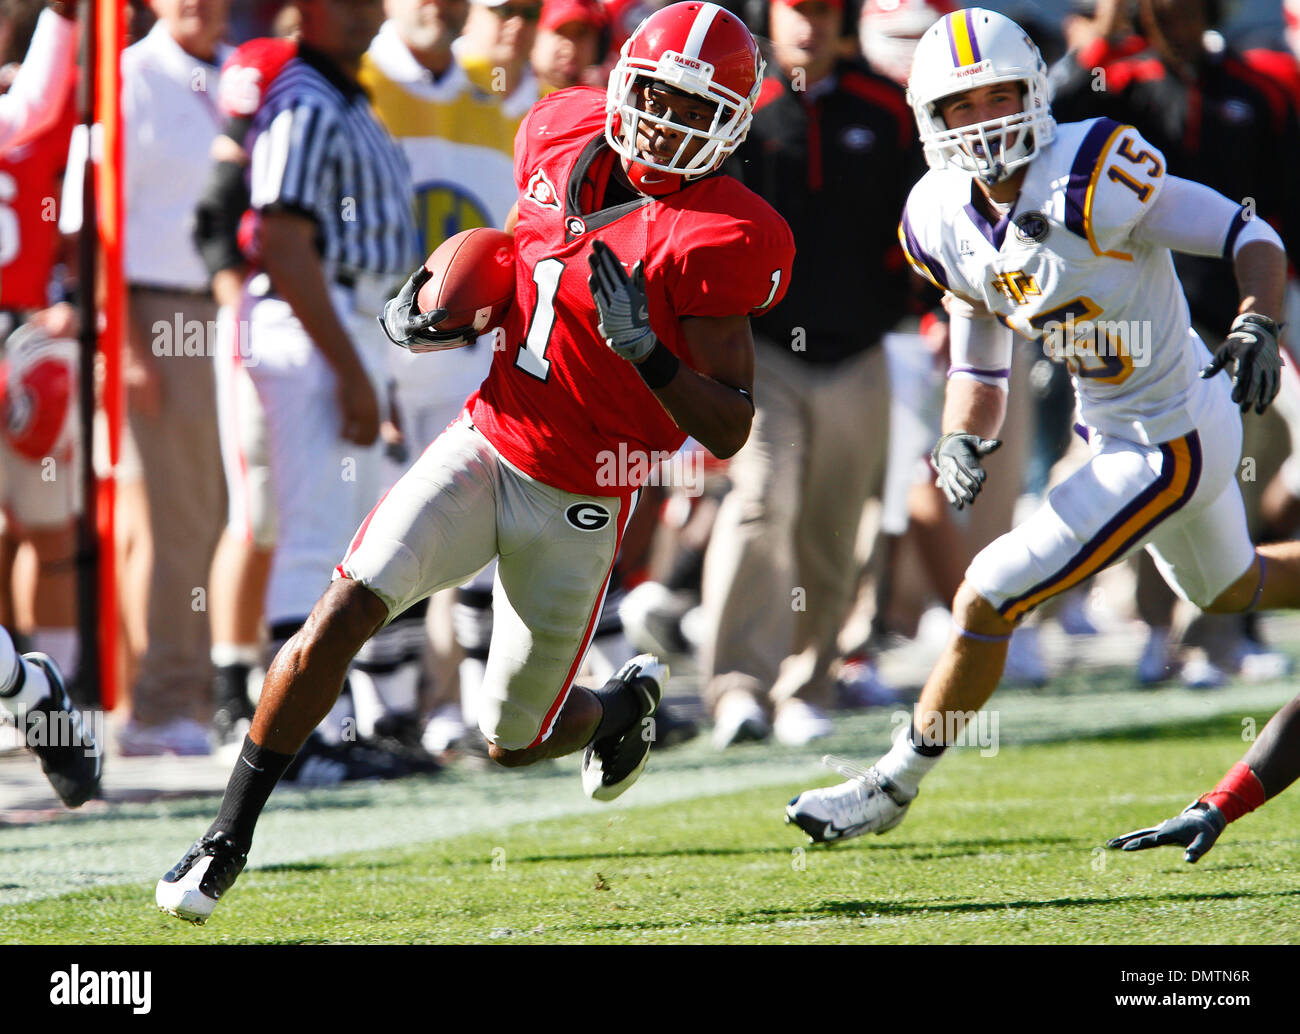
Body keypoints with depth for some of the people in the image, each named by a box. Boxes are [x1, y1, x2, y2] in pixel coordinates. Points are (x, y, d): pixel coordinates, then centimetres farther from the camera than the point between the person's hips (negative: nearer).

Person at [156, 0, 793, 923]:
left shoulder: (717, 240, -17)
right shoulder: (566, 139, 0)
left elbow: (730, 430, -16)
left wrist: (644, 350, -30)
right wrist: (436, 308, 3)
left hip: (576, 504, -4)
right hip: (485, 444, 4)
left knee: (515, 741, 8)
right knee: (349, 607, -18)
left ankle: (626, 701, 44)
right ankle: (228, 841, -11)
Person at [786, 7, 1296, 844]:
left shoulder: (1093, 178, -27)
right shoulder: (946, 224, -4)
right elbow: (980, 364, 7)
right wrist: (962, 441, -11)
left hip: (1169, 444, -9)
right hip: (1118, 432, 9)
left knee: (989, 600, -8)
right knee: (1232, 589, 31)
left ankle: (895, 785, 11)